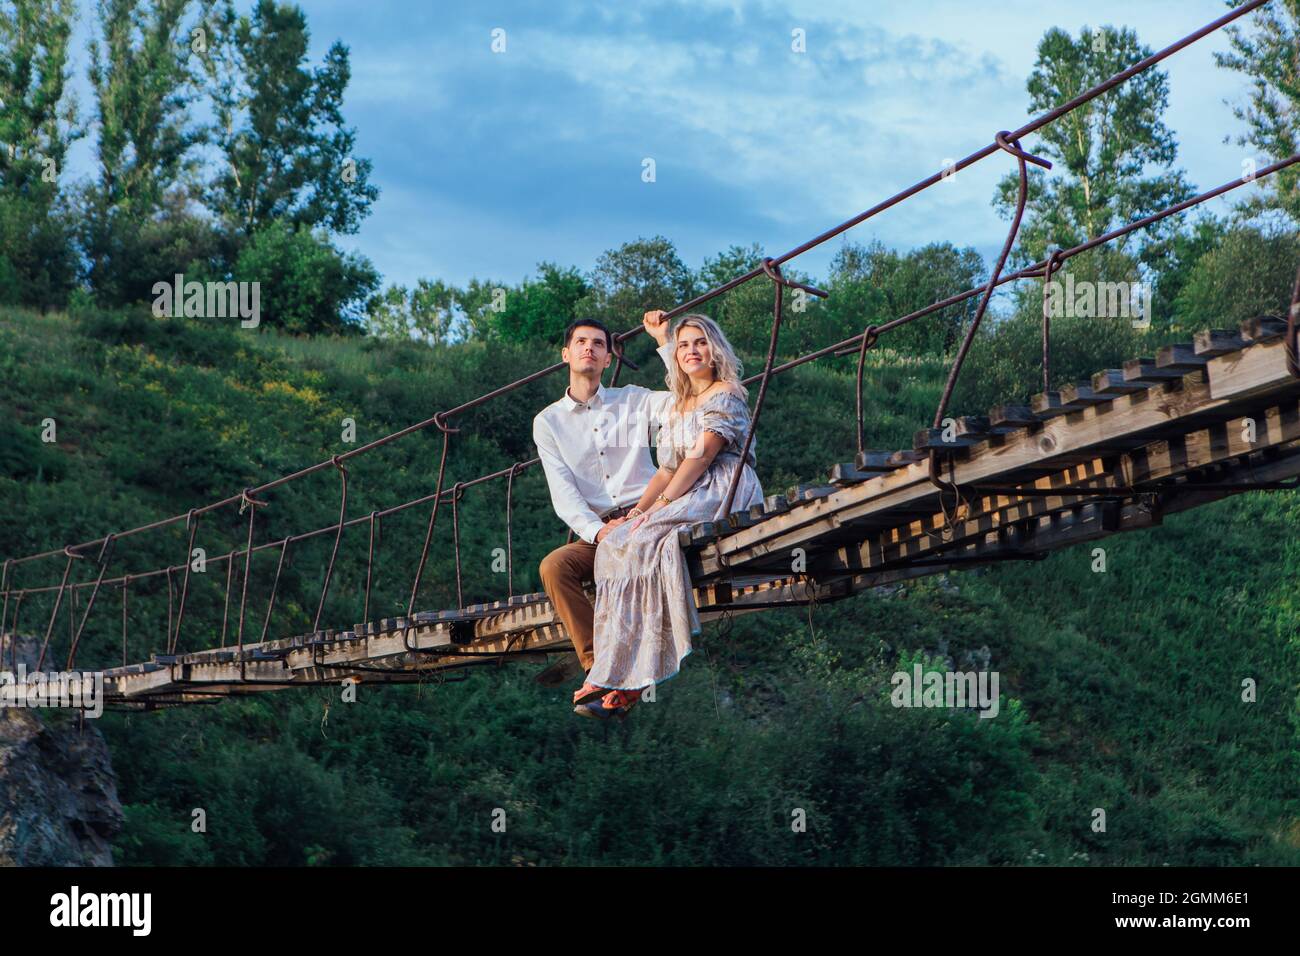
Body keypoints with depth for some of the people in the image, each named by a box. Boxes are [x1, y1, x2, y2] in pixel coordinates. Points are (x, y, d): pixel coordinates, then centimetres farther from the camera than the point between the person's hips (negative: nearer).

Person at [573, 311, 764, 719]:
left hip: (723, 495, -8)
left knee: (645, 544, -30)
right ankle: (622, 679, -29)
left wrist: (662, 503, -17)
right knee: (616, 544, -18)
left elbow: (702, 456, -11)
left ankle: (625, 680, -32)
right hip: (686, 499, 8)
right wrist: (637, 509, 3)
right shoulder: (675, 405, 25)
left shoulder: (726, 395, 0)